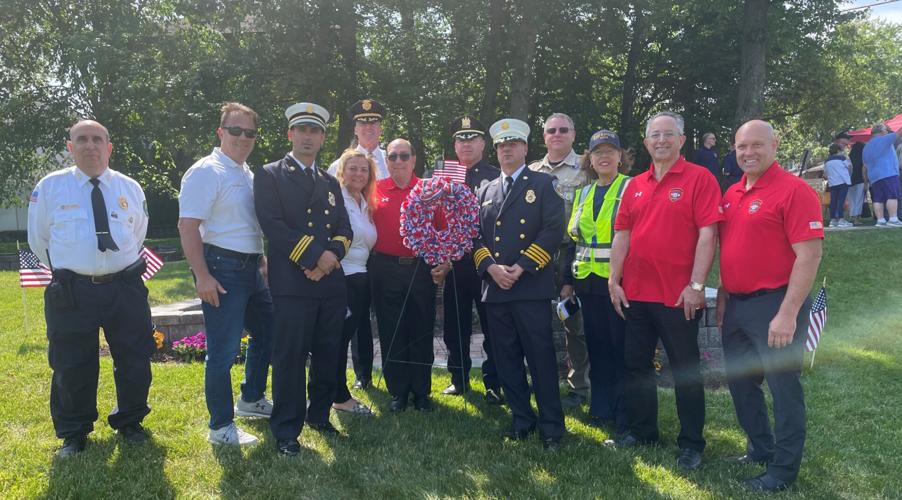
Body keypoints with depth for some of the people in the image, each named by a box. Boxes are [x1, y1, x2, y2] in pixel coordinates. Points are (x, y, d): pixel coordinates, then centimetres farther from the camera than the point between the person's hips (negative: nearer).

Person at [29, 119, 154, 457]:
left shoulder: (130, 188, 7)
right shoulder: (50, 187, 0)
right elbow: (38, 240, 9)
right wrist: (68, 267, 11)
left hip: (125, 287, 2)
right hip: (72, 291, -2)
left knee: (135, 362, 9)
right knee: (71, 368, 6)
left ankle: (129, 423, 31)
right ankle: (73, 435, 26)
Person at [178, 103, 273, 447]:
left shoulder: (247, 173, 14)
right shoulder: (206, 171, -13)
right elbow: (188, 226, -19)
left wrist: (261, 259, 21)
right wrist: (202, 276, -24)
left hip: (251, 268, 9)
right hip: (222, 269, -9)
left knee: (267, 332, 20)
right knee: (223, 350, -2)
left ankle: (251, 399, 39)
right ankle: (221, 427, 12)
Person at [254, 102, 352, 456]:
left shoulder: (331, 182, 20)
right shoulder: (270, 175, 3)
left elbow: (345, 231, 12)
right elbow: (273, 225, -10)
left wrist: (331, 257, -9)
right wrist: (315, 256, -16)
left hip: (332, 283, 5)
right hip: (292, 284, -5)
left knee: (327, 357, 11)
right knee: (291, 358, -2)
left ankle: (319, 415, 29)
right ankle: (286, 431, 8)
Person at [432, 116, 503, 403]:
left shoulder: (496, 177, -1)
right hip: (454, 264, 4)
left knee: (492, 327, 2)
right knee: (455, 326, 11)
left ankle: (494, 384, 12)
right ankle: (459, 378, 25)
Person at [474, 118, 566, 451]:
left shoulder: (543, 183, 4)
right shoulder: (487, 190, 19)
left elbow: (553, 229, -6)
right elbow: (475, 235, 13)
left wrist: (521, 267, -13)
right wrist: (490, 267, -6)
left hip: (531, 286, -5)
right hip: (494, 287, 5)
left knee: (541, 357, -3)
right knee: (507, 359, 8)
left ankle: (551, 426, 6)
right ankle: (521, 420, 20)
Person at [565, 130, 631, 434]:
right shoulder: (583, 194, 15)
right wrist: (568, 281, 13)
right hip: (588, 281, 6)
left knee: (622, 348, 0)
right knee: (597, 348, 12)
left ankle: (624, 415, 11)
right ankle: (601, 409, 24)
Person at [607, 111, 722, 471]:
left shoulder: (699, 178, -6)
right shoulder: (635, 185, 10)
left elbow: (707, 234, -12)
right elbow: (621, 236, 10)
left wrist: (696, 285, -17)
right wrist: (614, 281, 4)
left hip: (679, 295, -5)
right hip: (635, 293, 6)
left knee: (685, 370, 5)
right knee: (635, 366, 13)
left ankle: (692, 444, 18)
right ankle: (642, 432, 29)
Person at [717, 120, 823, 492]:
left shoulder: (794, 191, -13)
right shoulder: (732, 194, 10)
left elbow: (808, 256, -18)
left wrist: (788, 314, -21)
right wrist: (722, 297, 15)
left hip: (774, 305, -8)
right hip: (735, 305, 8)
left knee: (782, 386, 3)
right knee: (739, 381, 17)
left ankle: (784, 469, 19)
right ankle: (761, 448, 36)